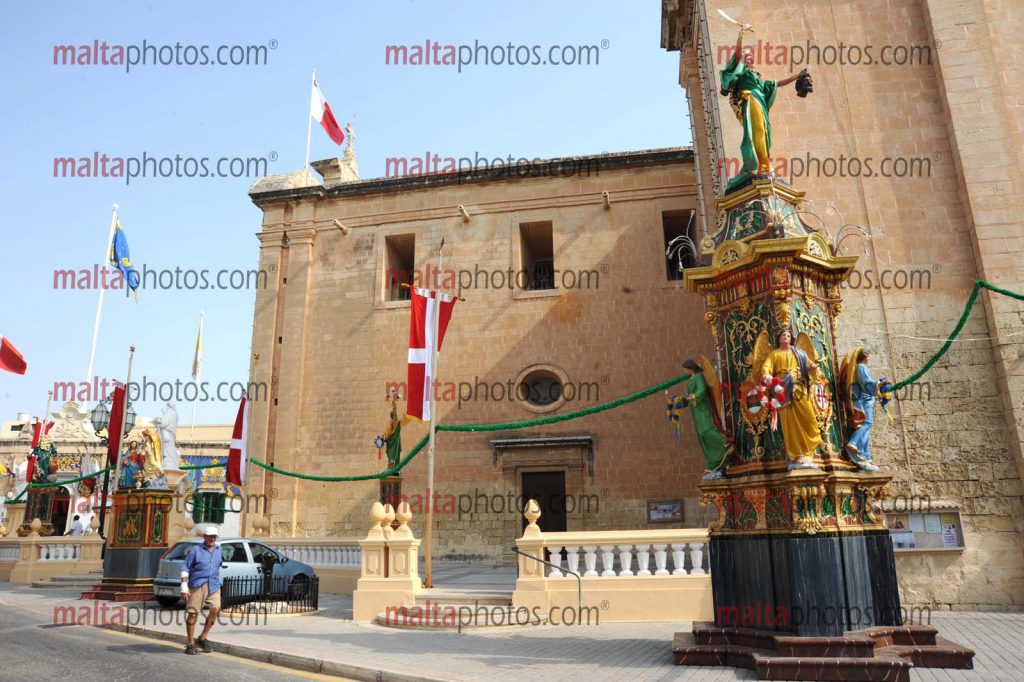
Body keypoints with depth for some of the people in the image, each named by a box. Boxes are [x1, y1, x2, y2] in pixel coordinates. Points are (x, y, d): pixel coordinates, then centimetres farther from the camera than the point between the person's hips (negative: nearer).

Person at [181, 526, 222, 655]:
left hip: (213, 585, 4)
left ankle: (202, 638, 3)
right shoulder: (196, 550, -1)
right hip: (197, 585, -3)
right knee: (193, 613, 0)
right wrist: (184, 587, -10)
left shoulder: (218, 549, 14)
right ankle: (190, 644, 13)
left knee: (215, 609, -13)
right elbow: (185, 568, -4)